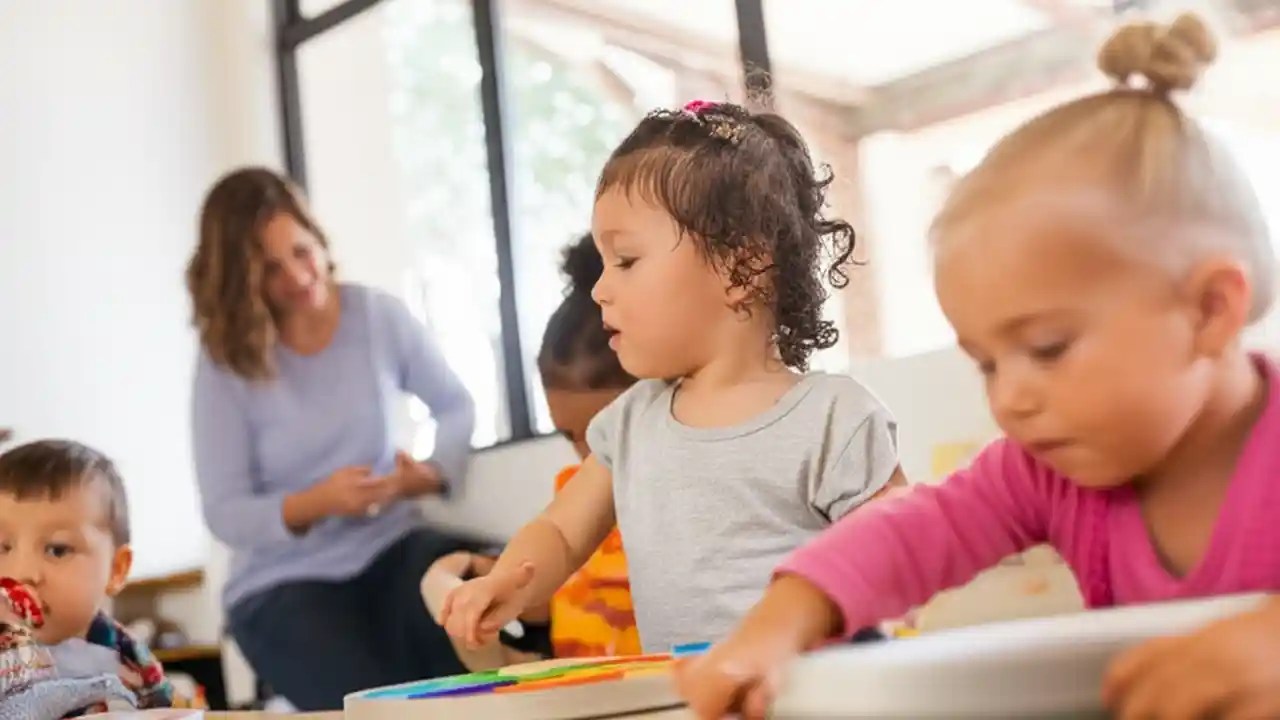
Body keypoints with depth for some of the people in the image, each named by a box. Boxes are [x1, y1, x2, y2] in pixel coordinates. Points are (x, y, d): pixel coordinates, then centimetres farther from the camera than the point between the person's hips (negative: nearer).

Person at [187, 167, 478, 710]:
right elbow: (224, 513, -7)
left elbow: (457, 408, 11)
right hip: (284, 580, -2)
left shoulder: (379, 316, -1)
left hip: (391, 547, 2)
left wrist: (430, 472, -12)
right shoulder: (226, 361, -6)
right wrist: (317, 503, -26)